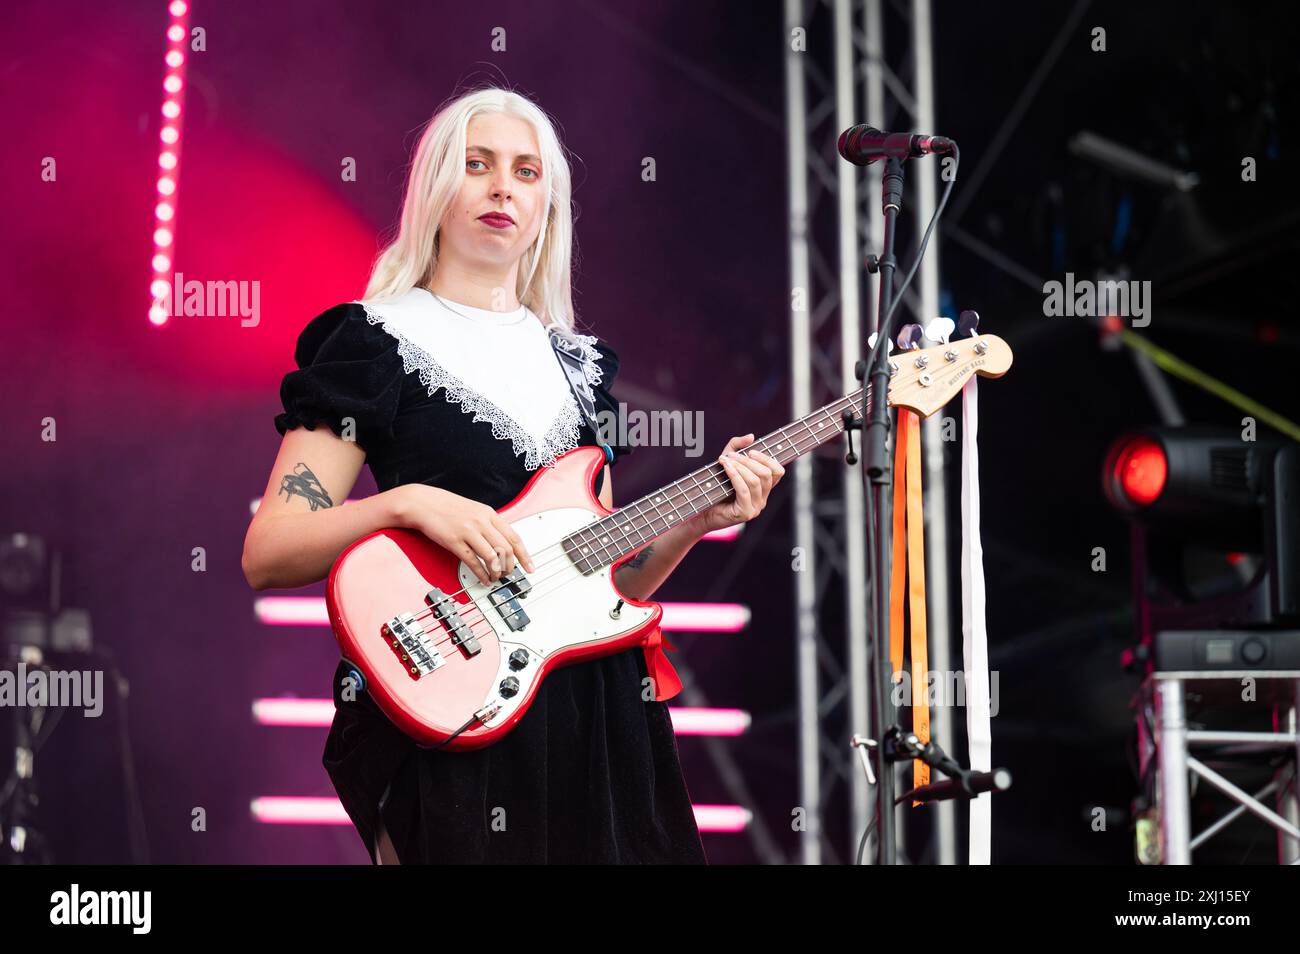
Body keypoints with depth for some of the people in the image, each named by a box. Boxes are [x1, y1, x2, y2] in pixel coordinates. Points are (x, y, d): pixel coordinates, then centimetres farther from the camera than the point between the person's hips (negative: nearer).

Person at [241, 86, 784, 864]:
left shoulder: (576, 362, 16)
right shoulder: (373, 344, -1)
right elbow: (265, 556, -8)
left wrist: (694, 521, 1)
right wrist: (406, 503, -22)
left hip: (596, 707, 5)